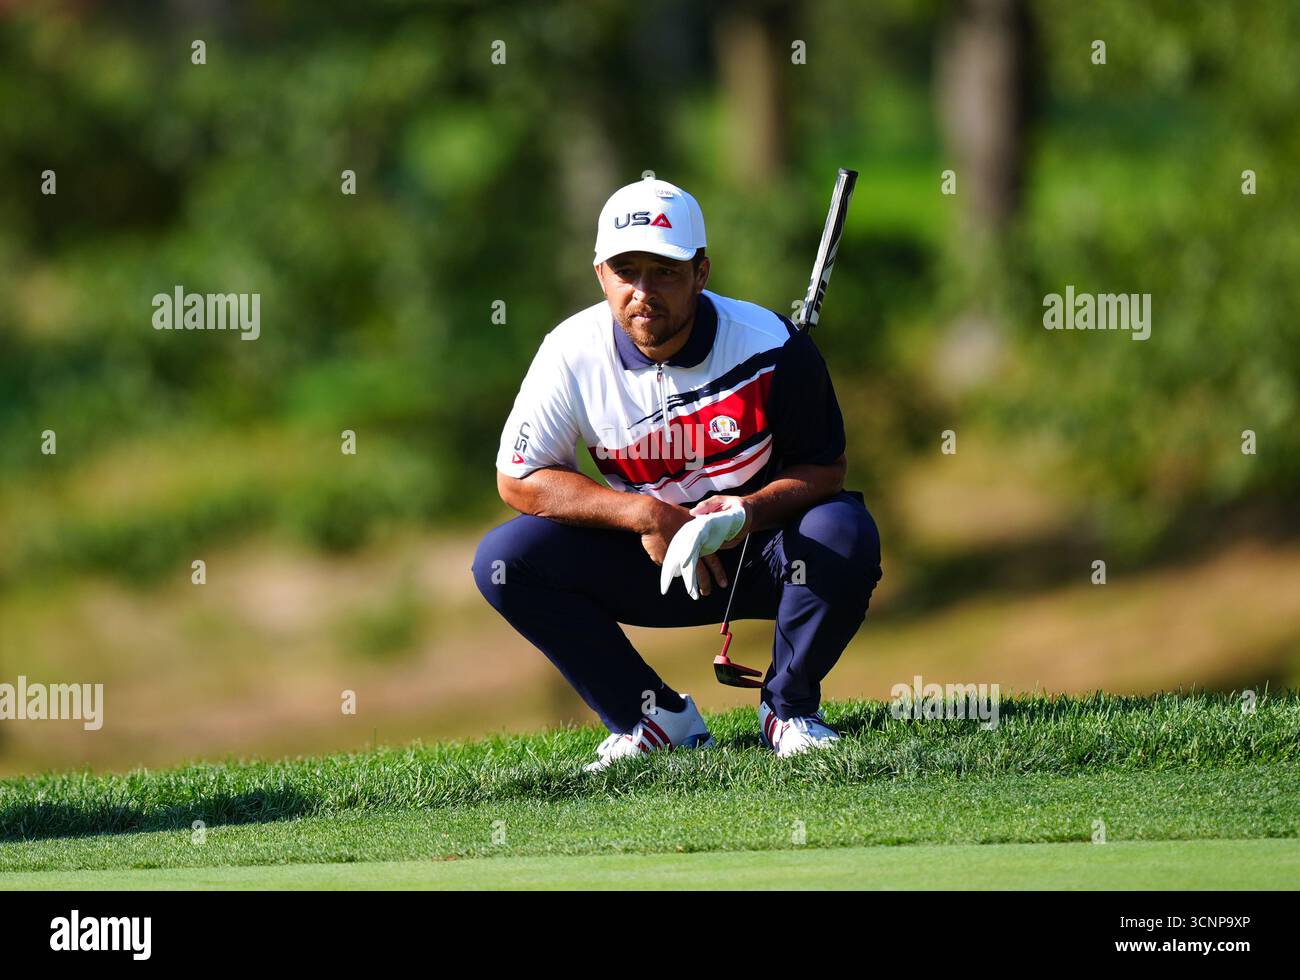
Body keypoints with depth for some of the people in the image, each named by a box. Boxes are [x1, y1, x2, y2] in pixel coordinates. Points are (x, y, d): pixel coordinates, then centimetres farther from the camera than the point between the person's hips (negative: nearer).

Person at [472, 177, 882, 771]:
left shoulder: (771, 347, -18)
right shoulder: (573, 353, -13)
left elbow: (825, 469, -9)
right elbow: (519, 478, -9)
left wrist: (751, 511, -31)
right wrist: (646, 514, -21)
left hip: (760, 549, -2)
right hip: (644, 563, 2)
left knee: (844, 533, -33)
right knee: (503, 559, -19)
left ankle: (789, 709, -7)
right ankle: (655, 719, -5)